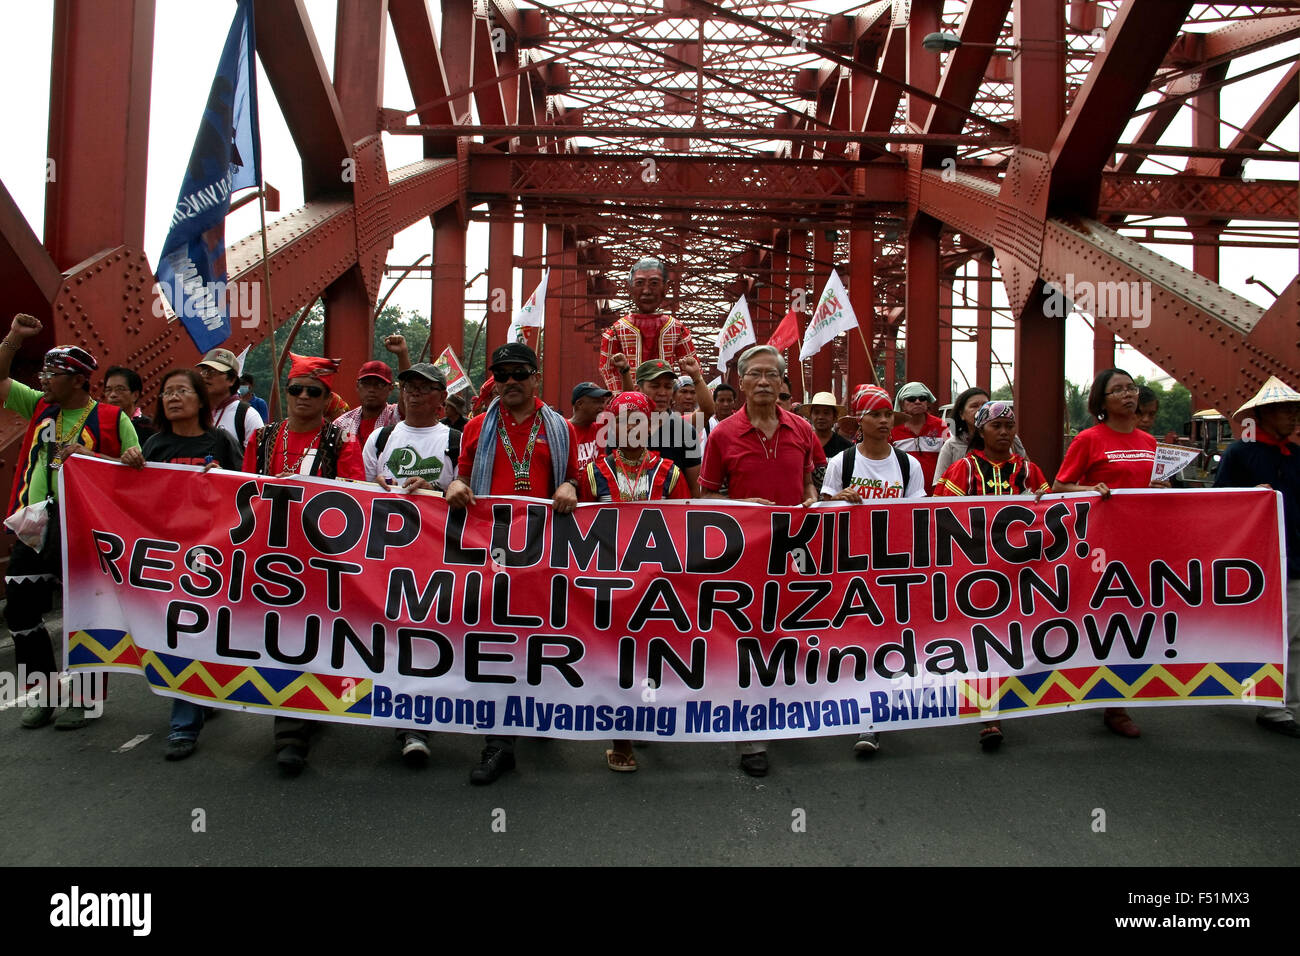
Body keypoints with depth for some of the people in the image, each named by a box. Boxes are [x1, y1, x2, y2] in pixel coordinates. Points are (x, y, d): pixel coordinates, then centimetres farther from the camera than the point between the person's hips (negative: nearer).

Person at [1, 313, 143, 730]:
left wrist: (92, 457, -19)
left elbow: (135, 470, -5)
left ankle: (81, 696, 17)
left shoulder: (112, 419, -4)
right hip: (33, 526, 6)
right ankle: (43, 691, 23)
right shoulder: (39, 407, 12)